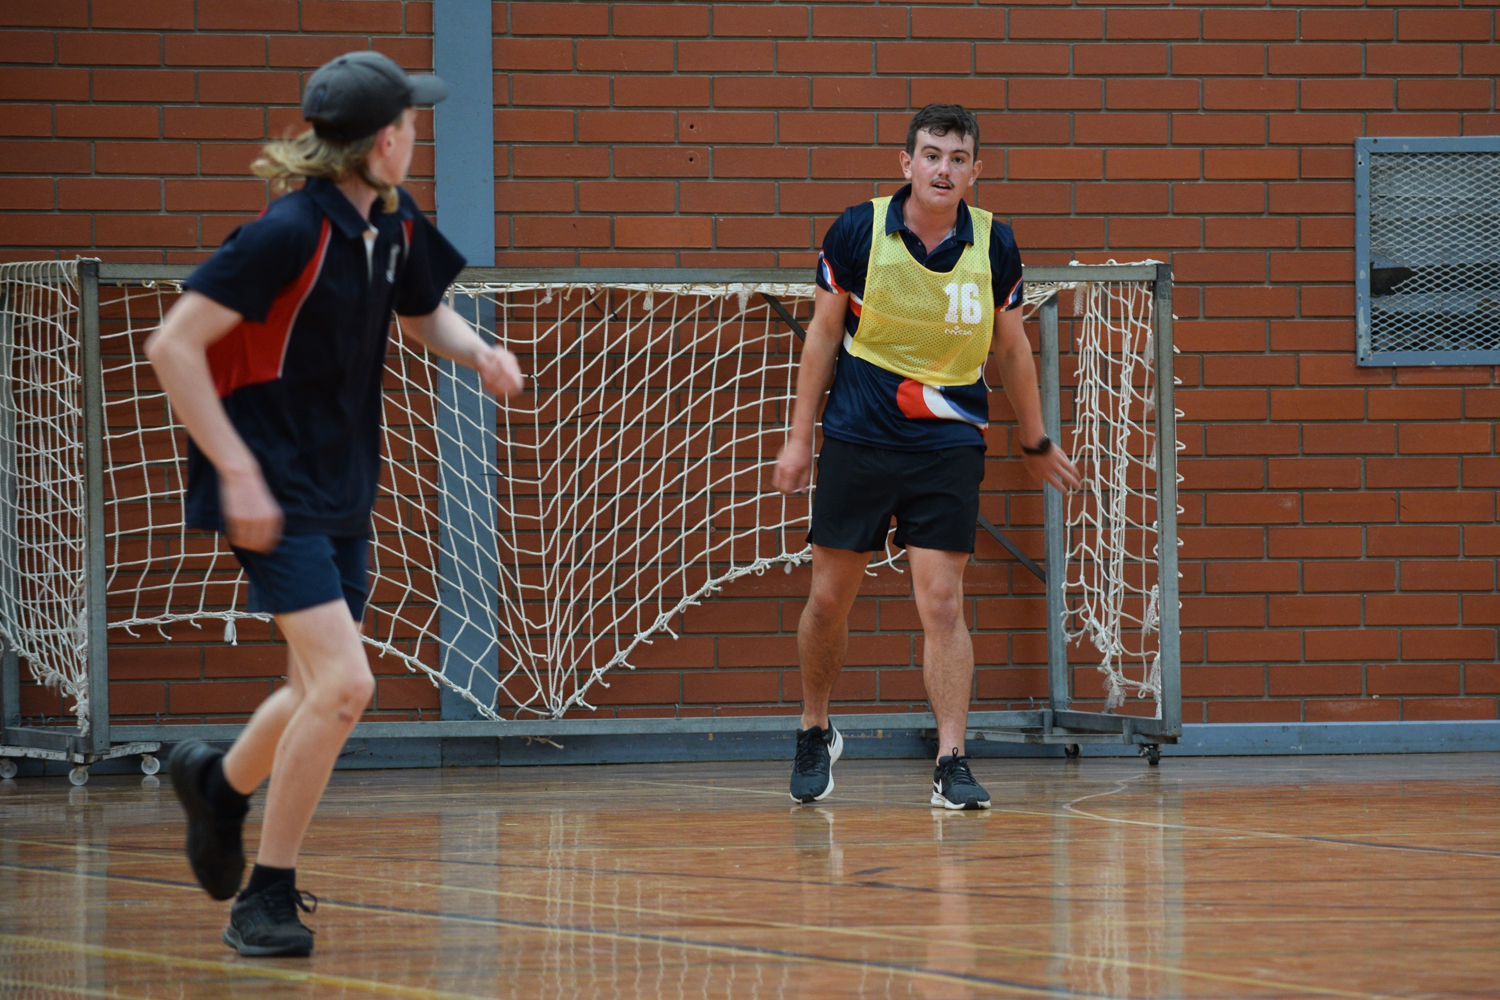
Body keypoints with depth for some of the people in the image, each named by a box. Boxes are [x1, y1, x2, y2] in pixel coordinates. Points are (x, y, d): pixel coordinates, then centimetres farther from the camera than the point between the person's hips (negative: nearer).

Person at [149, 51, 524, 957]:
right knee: (344, 684, -17)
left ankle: (220, 782, 47)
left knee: (325, 692, 17)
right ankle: (267, 898, -5)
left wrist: (478, 350, 1)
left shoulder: (394, 223, 4)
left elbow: (423, 312, 24)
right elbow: (172, 346, -21)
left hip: (344, 490, 8)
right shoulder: (290, 232, -21)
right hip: (274, 493, -8)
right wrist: (238, 470, -23)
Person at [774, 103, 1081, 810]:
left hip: (949, 441, 0)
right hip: (857, 435, 0)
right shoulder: (858, 232, -6)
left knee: (942, 603, -9)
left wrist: (1034, 442, 19)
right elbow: (824, 335, 4)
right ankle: (815, 733, 29)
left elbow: (1011, 348, 11)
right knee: (829, 598, 6)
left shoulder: (994, 244, -3)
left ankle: (951, 764, -7)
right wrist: (799, 436, 3)